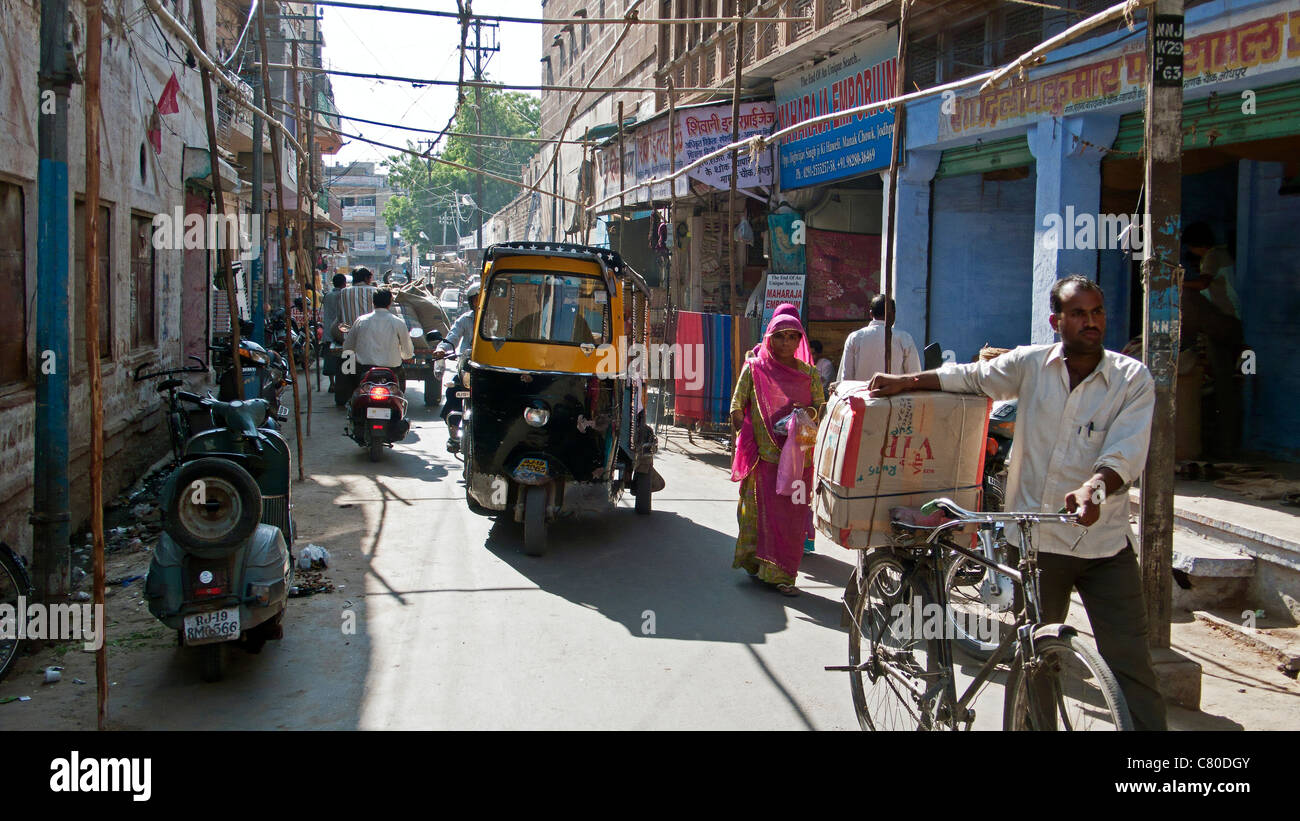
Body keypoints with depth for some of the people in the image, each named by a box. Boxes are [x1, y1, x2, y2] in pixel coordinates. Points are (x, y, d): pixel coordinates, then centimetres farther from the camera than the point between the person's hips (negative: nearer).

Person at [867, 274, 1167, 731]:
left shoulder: (1132, 379, -3)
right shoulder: (1031, 364, 2)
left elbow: (1127, 453, -15)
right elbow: (970, 378, 14)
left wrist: (1096, 486, -34)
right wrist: (906, 382, 3)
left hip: (1105, 544, -2)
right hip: (1034, 538, 2)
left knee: (1129, 663, -4)